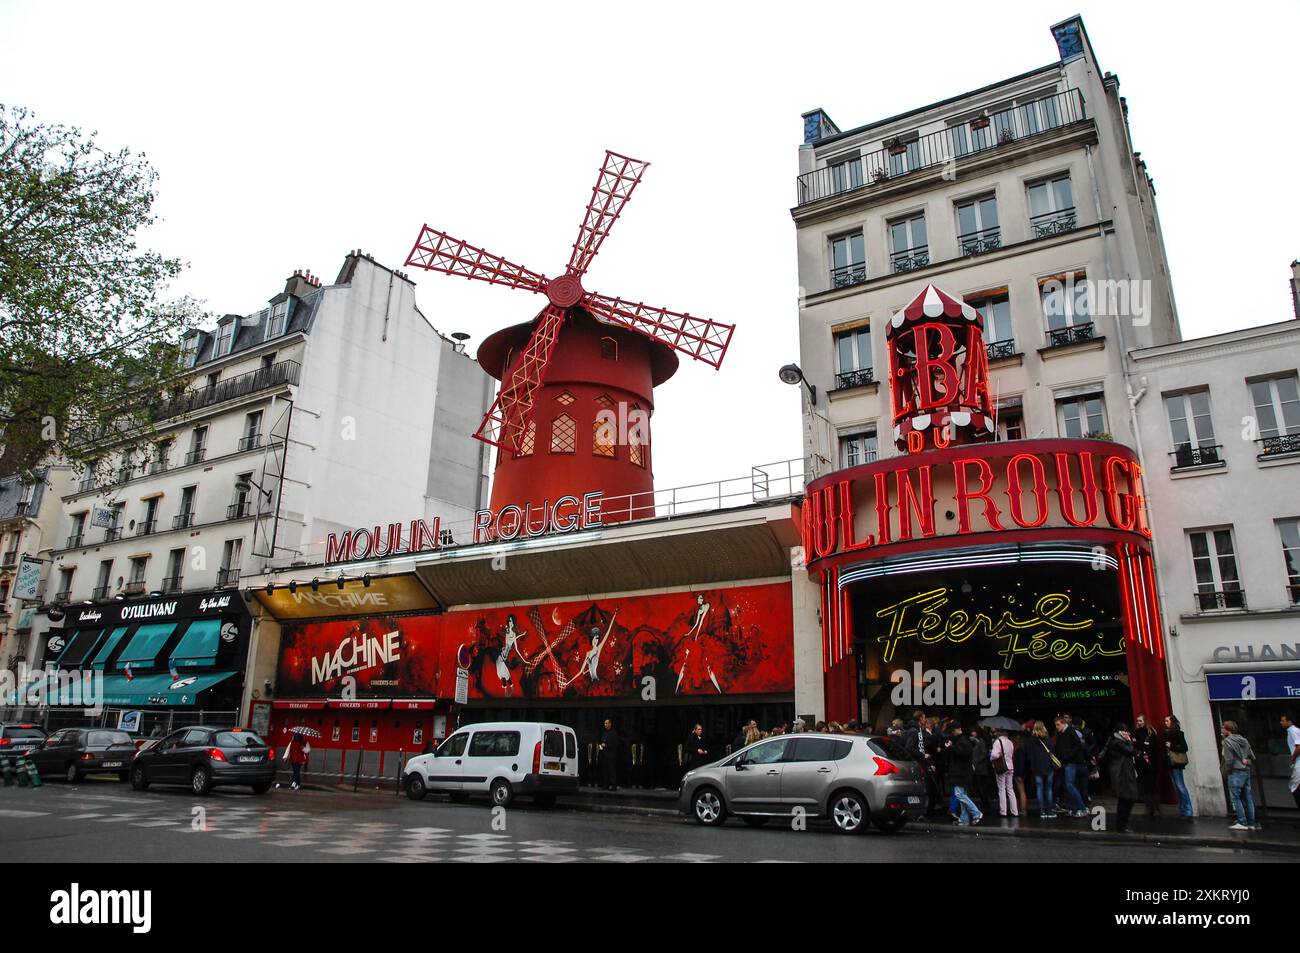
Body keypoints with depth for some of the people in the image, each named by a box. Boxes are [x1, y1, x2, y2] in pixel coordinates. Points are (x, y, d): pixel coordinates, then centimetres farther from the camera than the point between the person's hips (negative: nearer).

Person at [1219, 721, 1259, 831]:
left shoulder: (1227, 741, -12)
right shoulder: (1244, 740, 11)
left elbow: (1229, 760, -16)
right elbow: (1252, 757, 13)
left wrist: (1226, 771, -4)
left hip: (1235, 773, -8)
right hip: (1246, 772, 8)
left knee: (1236, 798, -3)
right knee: (1247, 798, 11)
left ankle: (1242, 823, -4)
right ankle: (1251, 823, 15)